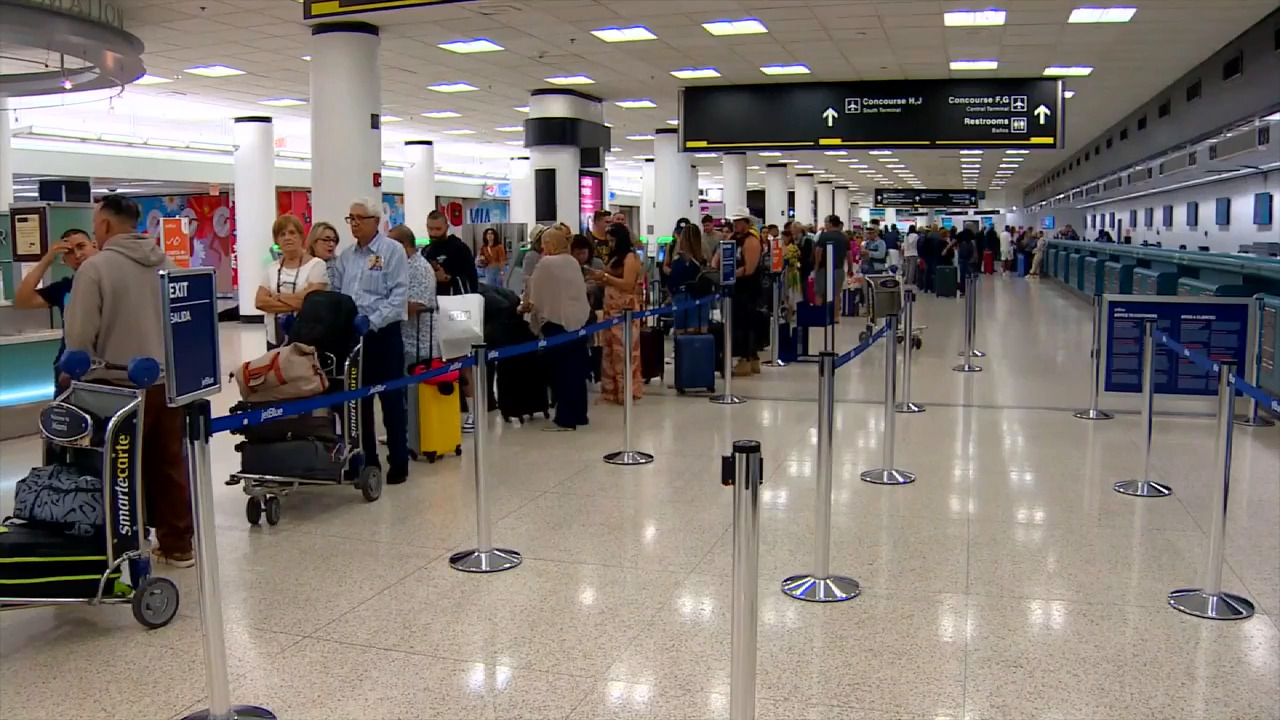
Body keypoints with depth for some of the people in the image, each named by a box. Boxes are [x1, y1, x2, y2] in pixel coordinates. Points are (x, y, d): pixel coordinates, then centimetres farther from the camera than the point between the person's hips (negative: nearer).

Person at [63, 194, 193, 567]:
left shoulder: (96, 267, -11)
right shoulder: (166, 263, 6)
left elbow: (80, 335, -12)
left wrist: (83, 375, 3)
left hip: (119, 386, -5)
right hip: (168, 381, 5)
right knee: (170, 464, 11)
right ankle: (178, 545, 18)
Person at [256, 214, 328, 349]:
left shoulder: (316, 265, -3)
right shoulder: (272, 268, 12)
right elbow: (260, 301, 2)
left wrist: (278, 297, -3)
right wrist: (294, 304, -11)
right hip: (275, 338, 5)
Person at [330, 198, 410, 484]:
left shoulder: (393, 251, -4)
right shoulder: (344, 256, 13)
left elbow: (398, 296, -11)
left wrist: (371, 323, -18)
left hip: (383, 335, -5)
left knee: (391, 400, 1)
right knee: (358, 401, 10)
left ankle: (398, 463, 9)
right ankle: (366, 461, 20)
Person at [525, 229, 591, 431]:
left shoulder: (546, 263, -9)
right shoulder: (574, 262, 11)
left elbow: (535, 293, -3)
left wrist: (528, 306, 19)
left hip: (557, 321, -7)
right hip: (579, 319, 7)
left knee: (561, 371, -2)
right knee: (577, 369, 11)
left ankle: (566, 418, -1)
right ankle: (579, 414, 18)